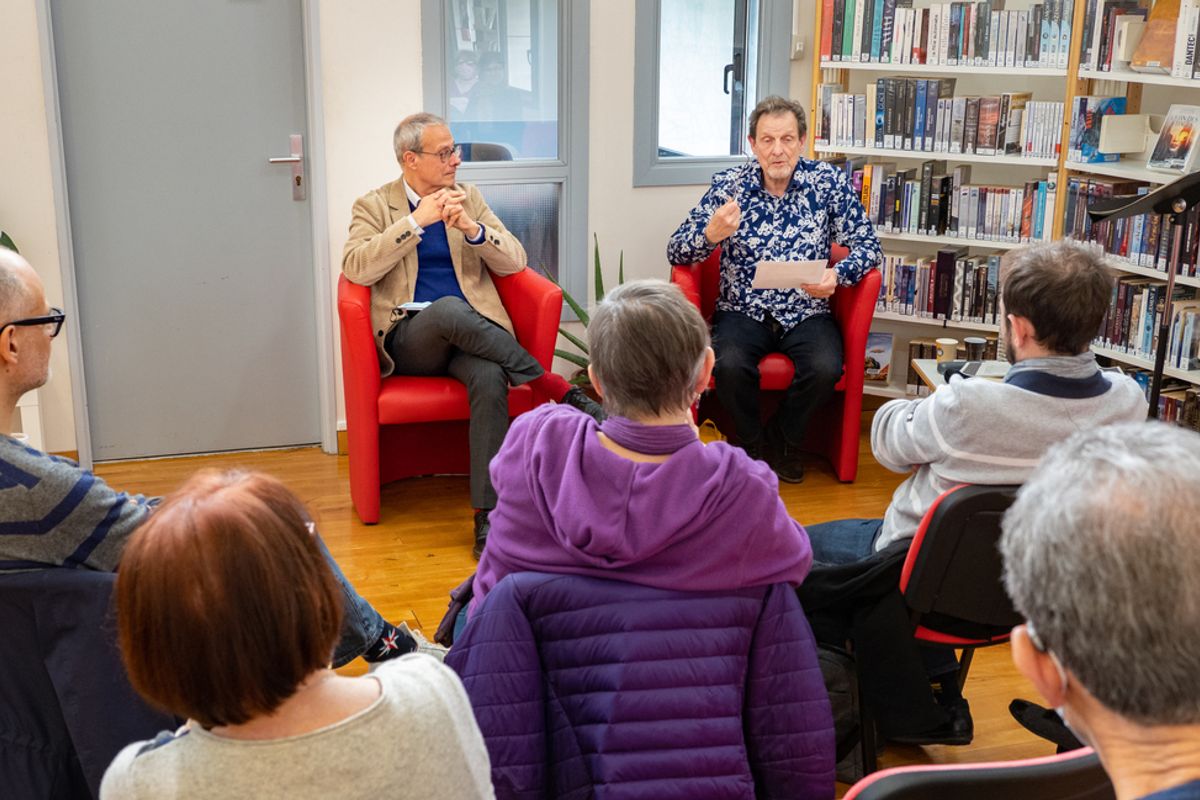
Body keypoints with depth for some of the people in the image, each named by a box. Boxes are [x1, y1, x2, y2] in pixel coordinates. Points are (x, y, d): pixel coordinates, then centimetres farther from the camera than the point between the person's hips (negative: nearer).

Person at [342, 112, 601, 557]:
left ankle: (487, 514, -33)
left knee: (490, 379, -34)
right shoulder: (374, 206, 8)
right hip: (410, 339, -2)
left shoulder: (469, 198, 15)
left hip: (469, 333, 2)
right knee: (449, 308, -37)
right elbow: (355, 269, -11)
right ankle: (556, 389, -28)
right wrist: (416, 221, -15)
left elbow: (515, 262, 6)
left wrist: (472, 228, -12)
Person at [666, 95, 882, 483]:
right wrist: (711, 235, -26)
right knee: (730, 365, -31)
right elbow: (676, 252, -3)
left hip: (807, 312, 1)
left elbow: (868, 244, 0)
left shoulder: (829, 182, 0)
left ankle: (782, 441, 5)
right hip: (742, 311, 0)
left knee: (825, 369, -28)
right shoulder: (728, 184, -1)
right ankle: (752, 444, 1)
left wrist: (838, 274, -22)